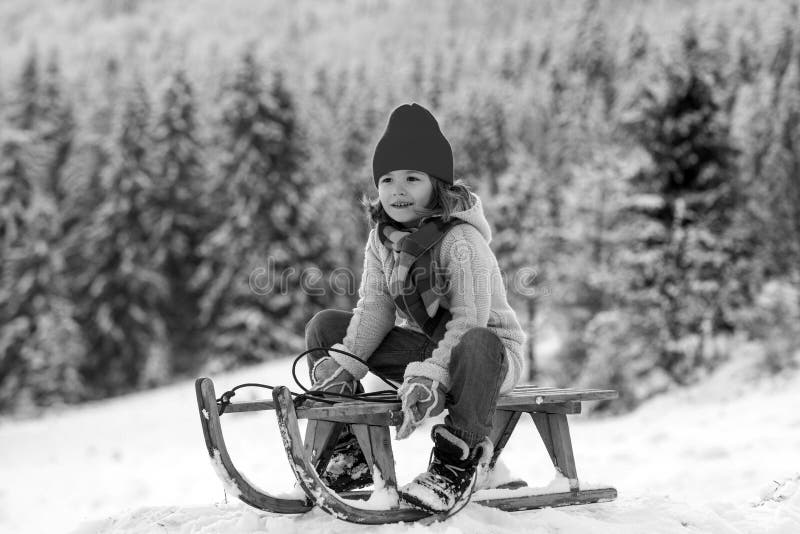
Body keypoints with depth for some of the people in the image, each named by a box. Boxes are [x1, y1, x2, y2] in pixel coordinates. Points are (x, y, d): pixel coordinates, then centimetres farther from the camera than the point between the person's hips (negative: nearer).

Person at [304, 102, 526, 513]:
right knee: (325, 327, -1)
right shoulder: (382, 236, 0)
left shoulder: (461, 240, -22)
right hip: (424, 343, 7)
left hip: (490, 353, -7)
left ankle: (456, 464, -28)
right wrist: (344, 363, -17)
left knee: (475, 345, -44)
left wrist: (430, 376, -38)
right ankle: (350, 451, 2)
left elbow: (469, 320, -28)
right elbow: (374, 308, -2)